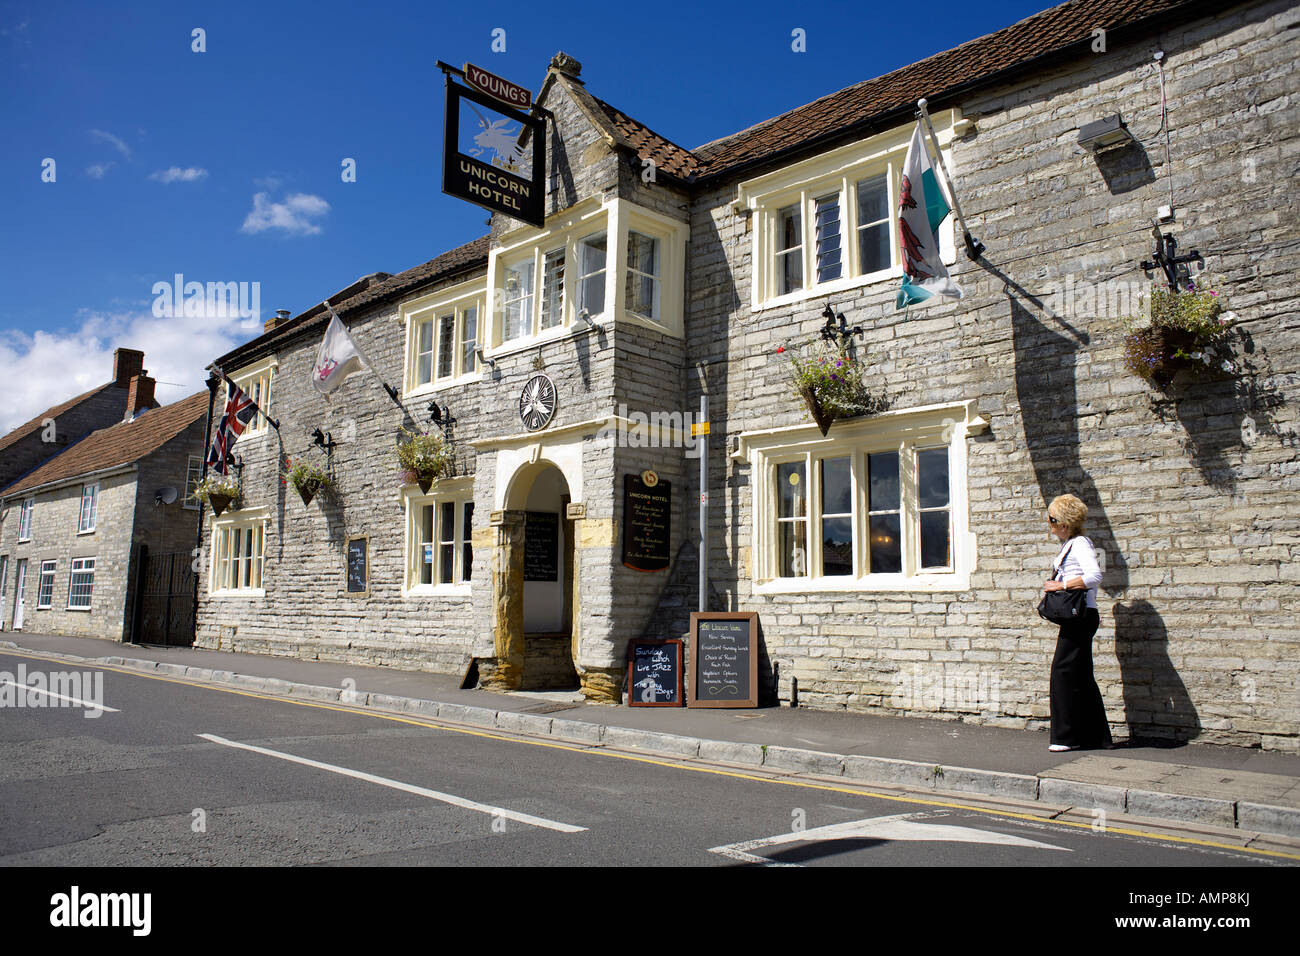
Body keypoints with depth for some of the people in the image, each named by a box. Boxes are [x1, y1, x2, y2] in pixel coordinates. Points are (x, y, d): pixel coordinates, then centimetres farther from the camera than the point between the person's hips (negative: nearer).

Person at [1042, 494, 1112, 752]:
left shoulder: (1080, 543, -12)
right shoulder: (1068, 544, 17)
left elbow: (1094, 576, -25)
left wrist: (1061, 585, -20)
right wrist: (1058, 584, 11)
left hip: (1081, 616, -10)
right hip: (1075, 617, 10)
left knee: (1063, 671, -8)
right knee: (1080, 675, 12)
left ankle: (1068, 737, -3)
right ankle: (1094, 735, 18)